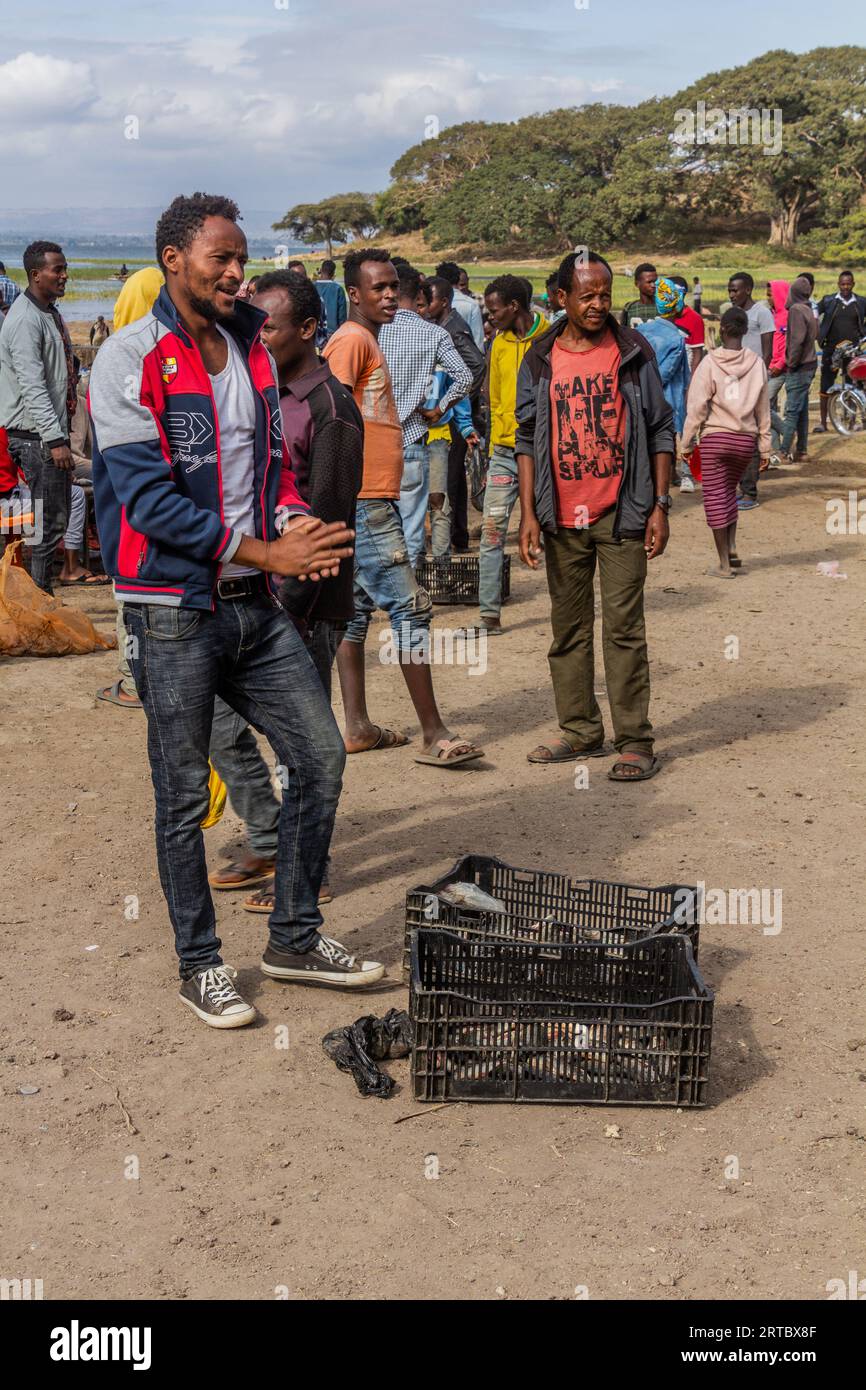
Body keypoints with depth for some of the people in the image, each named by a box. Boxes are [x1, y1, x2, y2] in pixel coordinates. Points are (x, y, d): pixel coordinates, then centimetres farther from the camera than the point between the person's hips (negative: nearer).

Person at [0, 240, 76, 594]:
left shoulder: (50, 312, 15)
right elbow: (32, 386, -22)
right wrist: (55, 439, -26)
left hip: (53, 431, 10)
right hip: (36, 436, -10)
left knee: (56, 517, 14)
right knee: (49, 521, -7)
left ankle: (42, 592, 23)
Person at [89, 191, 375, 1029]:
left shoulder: (251, 350, 11)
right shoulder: (131, 361, -11)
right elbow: (148, 498, -18)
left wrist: (296, 522, -5)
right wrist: (265, 551, -20)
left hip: (254, 607, 7)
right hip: (174, 612, -6)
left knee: (321, 755, 7)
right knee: (184, 798, 4)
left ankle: (294, 937, 24)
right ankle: (199, 966, 21)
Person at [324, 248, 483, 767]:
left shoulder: (370, 340, 19)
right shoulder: (352, 339, -11)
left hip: (375, 499, 10)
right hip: (363, 500, -10)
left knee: (358, 609, 10)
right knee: (411, 606, -10)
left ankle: (359, 728, 16)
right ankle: (434, 734, -7)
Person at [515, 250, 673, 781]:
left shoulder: (633, 353, 1)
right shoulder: (540, 360, 5)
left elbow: (661, 432, 3)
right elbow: (528, 439, 7)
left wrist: (660, 506, -3)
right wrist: (528, 513, 0)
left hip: (621, 514, -3)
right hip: (562, 517, 3)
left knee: (624, 628, -5)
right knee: (569, 628, 10)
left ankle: (635, 741, 0)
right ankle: (581, 730, 21)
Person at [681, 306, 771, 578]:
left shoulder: (710, 363, -7)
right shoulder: (757, 363, 3)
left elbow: (697, 407, -8)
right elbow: (763, 410, 7)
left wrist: (687, 442, 0)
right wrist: (765, 448, 13)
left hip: (714, 437, -4)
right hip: (746, 439, 4)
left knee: (715, 497, 4)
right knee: (729, 490, 24)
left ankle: (724, 564, 6)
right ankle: (732, 547, 11)